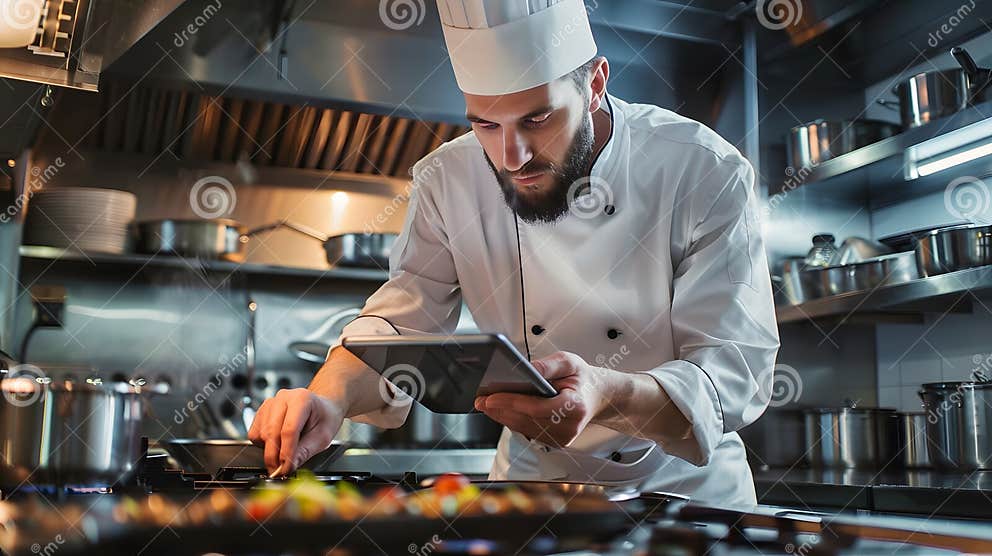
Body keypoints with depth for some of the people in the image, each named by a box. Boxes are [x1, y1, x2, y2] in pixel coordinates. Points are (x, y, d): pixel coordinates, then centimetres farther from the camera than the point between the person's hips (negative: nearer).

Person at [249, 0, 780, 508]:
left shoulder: (706, 175, -19)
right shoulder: (449, 180, -10)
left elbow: (736, 368, -22)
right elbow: (402, 322, -8)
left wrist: (610, 397, -43)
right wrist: (328, 399, -30)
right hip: (530, 481, 2)